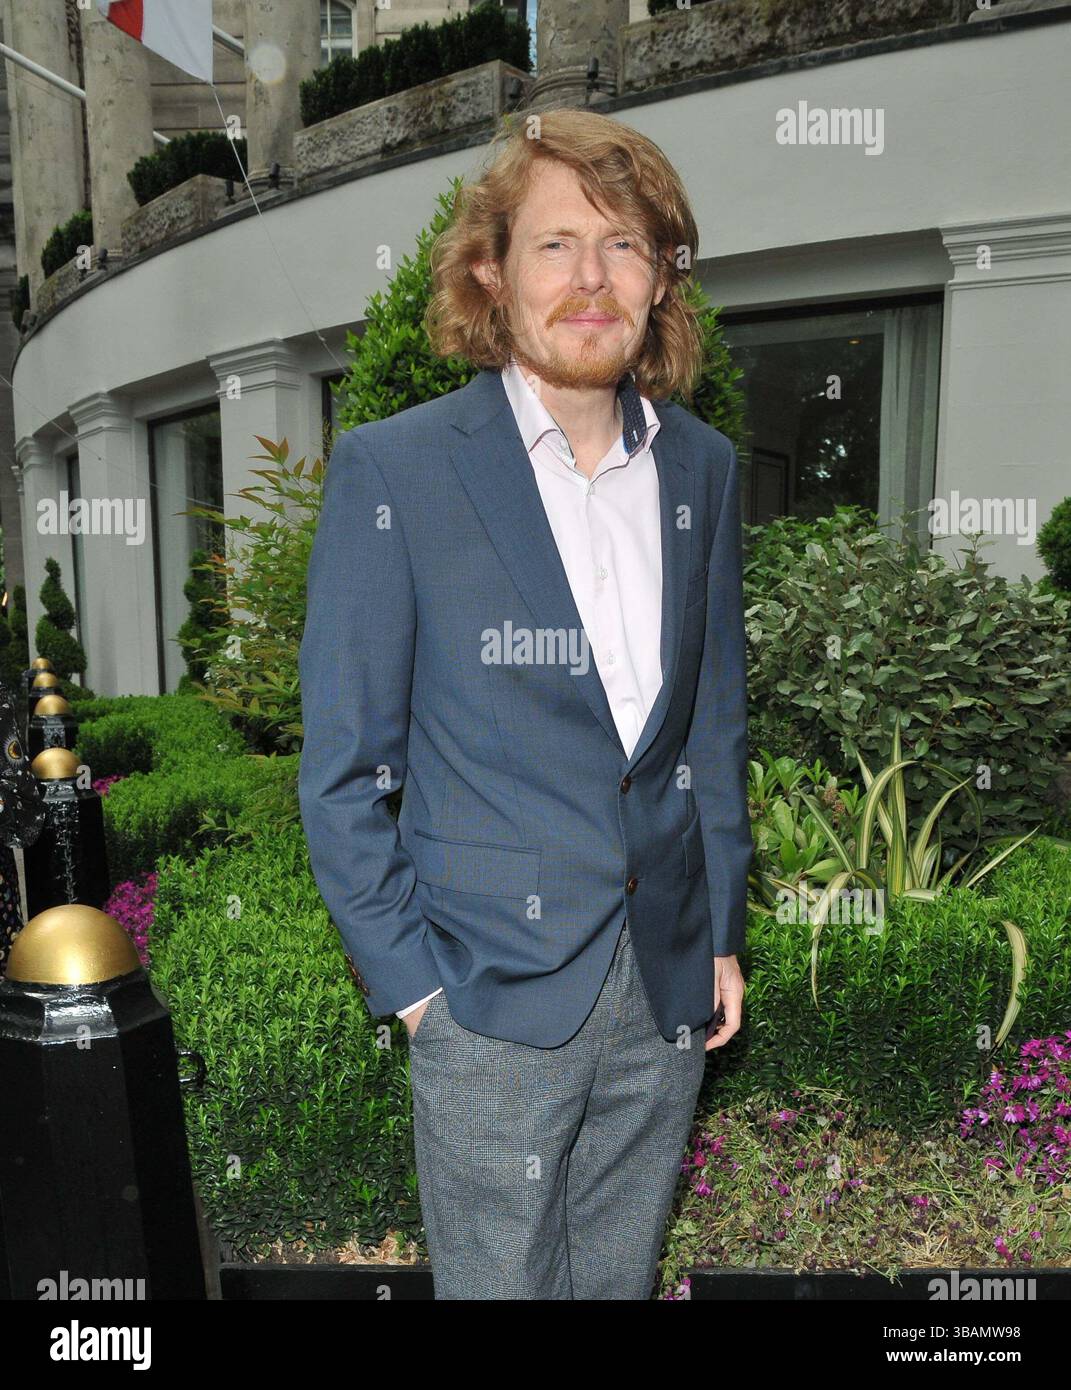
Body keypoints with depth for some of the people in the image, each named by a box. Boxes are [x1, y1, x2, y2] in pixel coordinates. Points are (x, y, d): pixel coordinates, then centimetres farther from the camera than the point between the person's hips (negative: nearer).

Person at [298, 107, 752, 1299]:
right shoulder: (392, 470, -12)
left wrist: (721, 930, 9)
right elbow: (344, 769, -8)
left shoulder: (703, 467, 3)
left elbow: (715, 719, 10)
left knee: (623, 1276, 24)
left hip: (668, 992, 5)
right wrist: (405, 978, -8)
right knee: (501, 1283, 17)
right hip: (495, 998, -4)